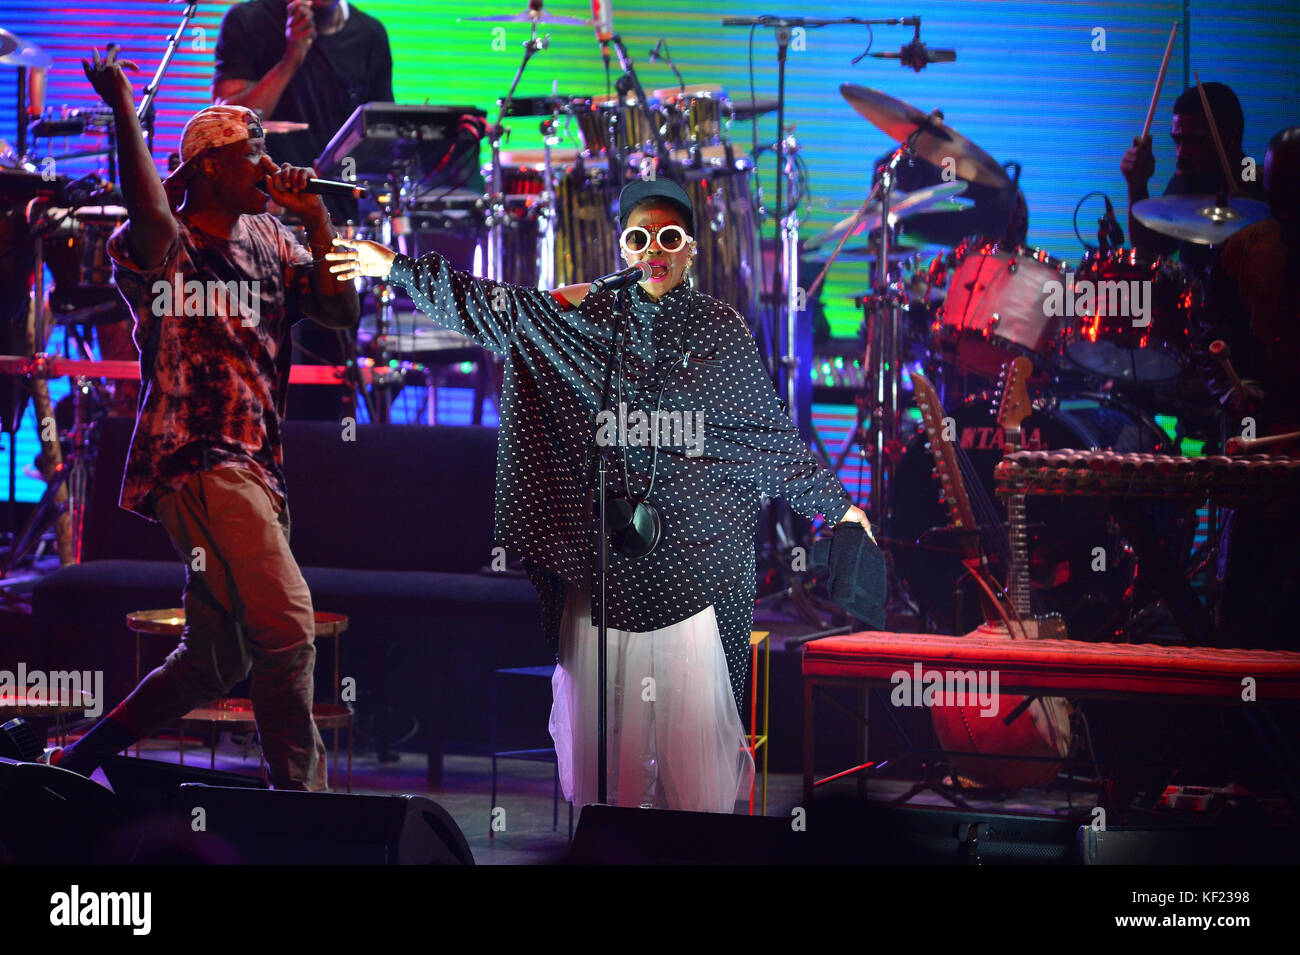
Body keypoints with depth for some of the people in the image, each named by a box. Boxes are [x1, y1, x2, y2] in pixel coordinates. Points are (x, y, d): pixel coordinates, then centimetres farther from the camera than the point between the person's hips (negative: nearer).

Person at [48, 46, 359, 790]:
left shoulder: (267, 242, 15)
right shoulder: (161, 248, -6)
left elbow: (341, 312, 7)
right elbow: (152, 215, -30)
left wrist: (318, 221, -3)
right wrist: (123, 107, -33)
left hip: (257, 465, 9)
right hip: (195, 458, -9)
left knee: (219, 659, 16)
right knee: (288, 628, -20)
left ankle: (83, 756, 30)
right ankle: (301, 798, -13)